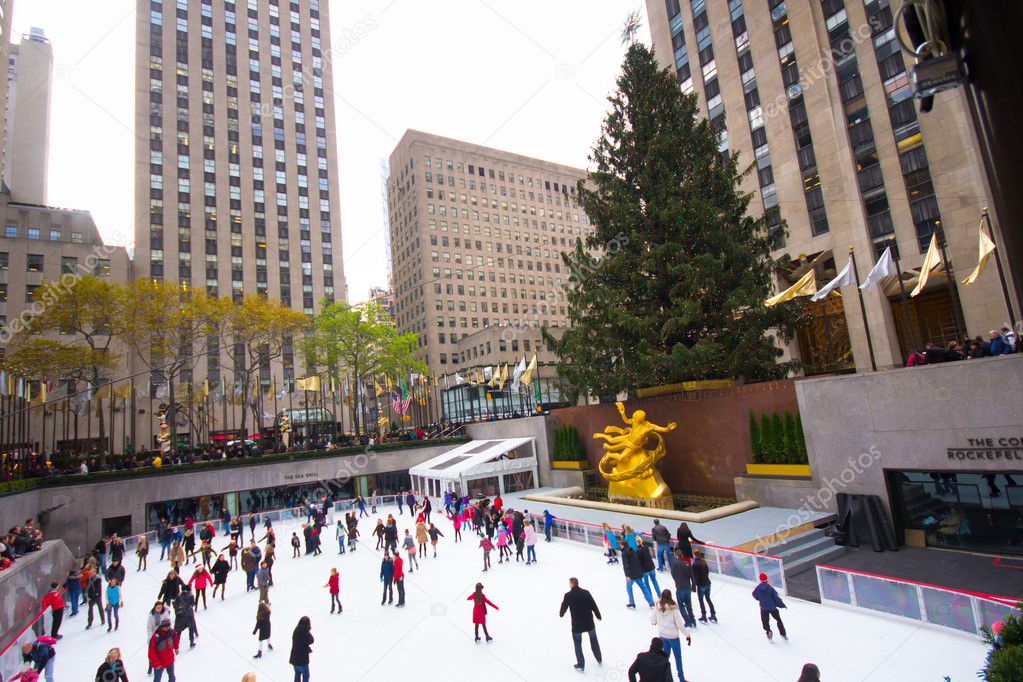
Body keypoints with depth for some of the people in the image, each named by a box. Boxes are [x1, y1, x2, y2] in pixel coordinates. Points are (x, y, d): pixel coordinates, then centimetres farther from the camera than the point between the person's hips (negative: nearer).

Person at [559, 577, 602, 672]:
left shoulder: (568, 595, -13)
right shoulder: (586, 592, -6)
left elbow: (564, 607, -4)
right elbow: (593, 605, -1)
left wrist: (561, 614, 19)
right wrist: (598, 615, 14)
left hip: (577, 623, -3)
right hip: (589, 621, 3)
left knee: (577, 643, 15)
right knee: (594, 640, 25)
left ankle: (580, 665, 14)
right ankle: (599, 659, 39)